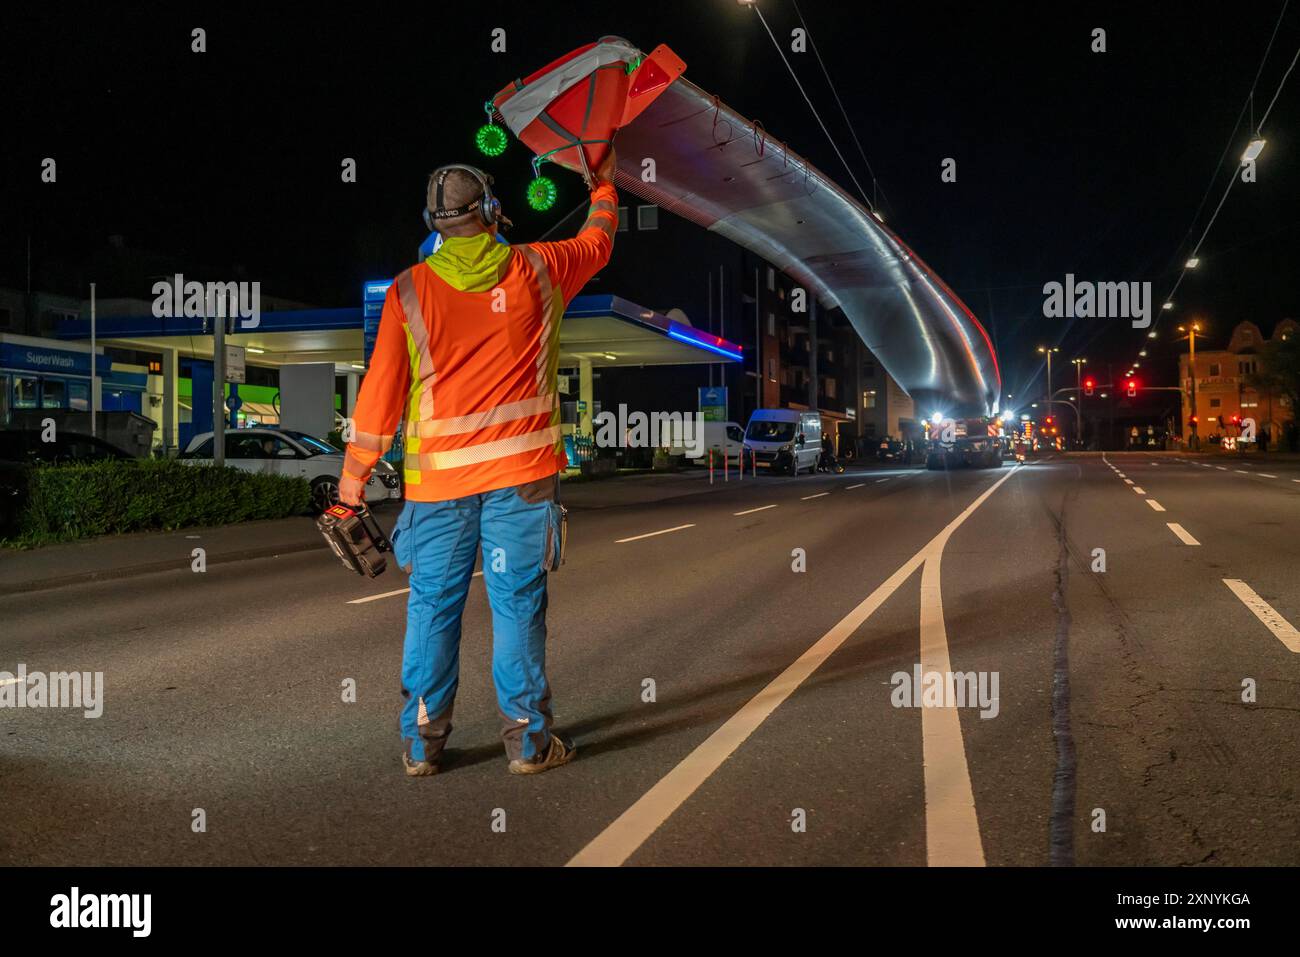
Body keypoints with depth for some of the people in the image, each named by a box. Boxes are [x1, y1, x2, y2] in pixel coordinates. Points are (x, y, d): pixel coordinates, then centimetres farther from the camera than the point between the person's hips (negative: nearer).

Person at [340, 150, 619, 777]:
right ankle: (528, 740, 11)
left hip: (439, 479, 1)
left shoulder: (410, 290, 0)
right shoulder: (538, 271, 3)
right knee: (518, 604, 4)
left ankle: (422, 743, 16)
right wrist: (604, 187, 44)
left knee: (433, 607, 9)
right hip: (522, 472, 0)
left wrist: (355, 471, 7)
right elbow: (596, 242, 24)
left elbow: (381, 388, -1)